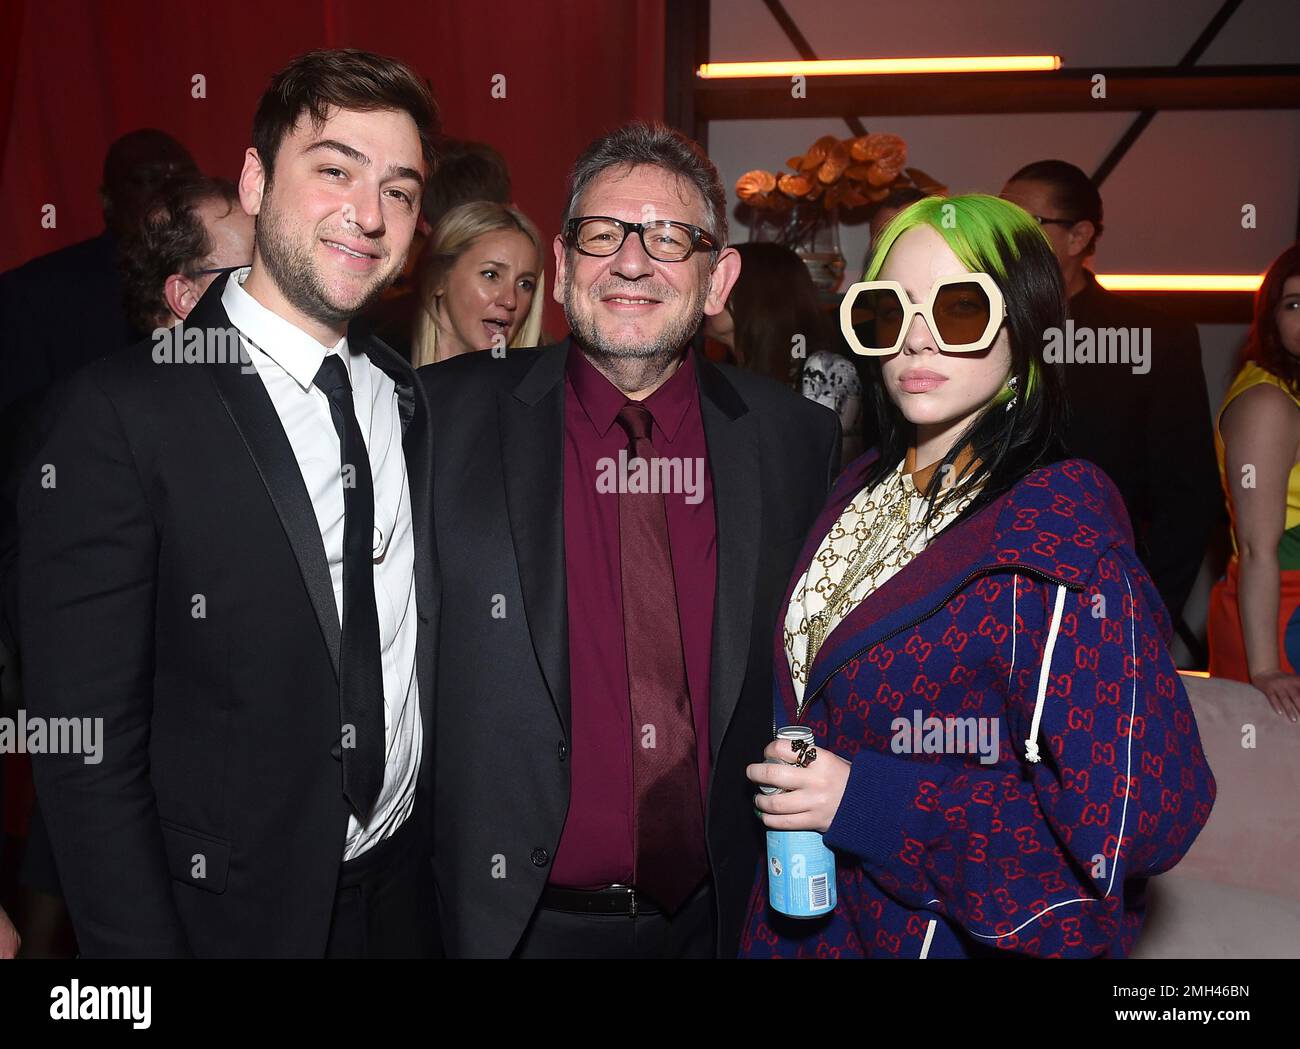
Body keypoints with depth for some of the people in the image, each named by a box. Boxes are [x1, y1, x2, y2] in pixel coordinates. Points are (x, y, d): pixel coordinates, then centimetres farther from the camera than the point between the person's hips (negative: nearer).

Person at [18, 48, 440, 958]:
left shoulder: (417, 403, 1)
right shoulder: (126, 411, -16)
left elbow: (422, 662, 7)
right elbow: (87, 742, -16)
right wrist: (139, 946, -17)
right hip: (228, 914, -4)